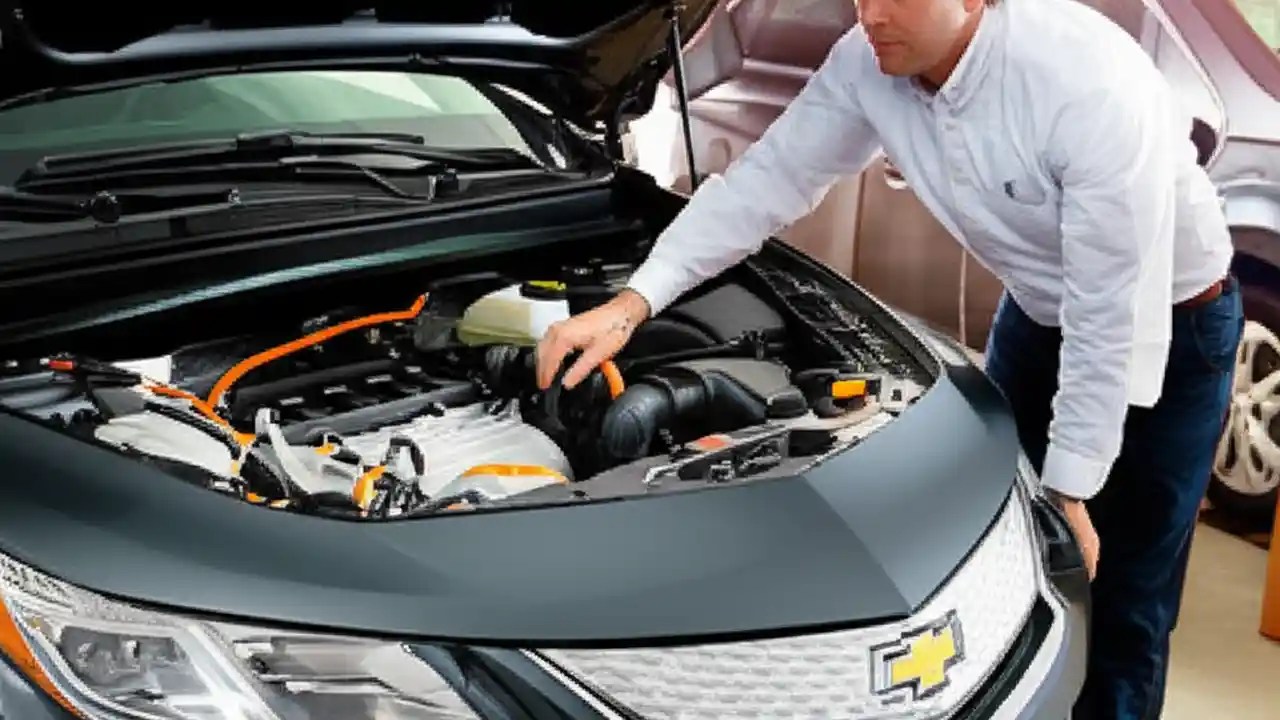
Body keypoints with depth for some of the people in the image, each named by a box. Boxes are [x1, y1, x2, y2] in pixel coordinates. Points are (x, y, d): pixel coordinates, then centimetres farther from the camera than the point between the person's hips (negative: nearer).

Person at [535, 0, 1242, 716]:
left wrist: (1068, 487, -26)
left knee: (1122, 598, 0)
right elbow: (767, 180, -11)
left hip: (1170, 325, -5)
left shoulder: (1092, 85, -36)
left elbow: (1117, 311, -31)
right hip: (1038, 313, 6)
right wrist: (631, 304, -21)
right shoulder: (866, 65, -18)